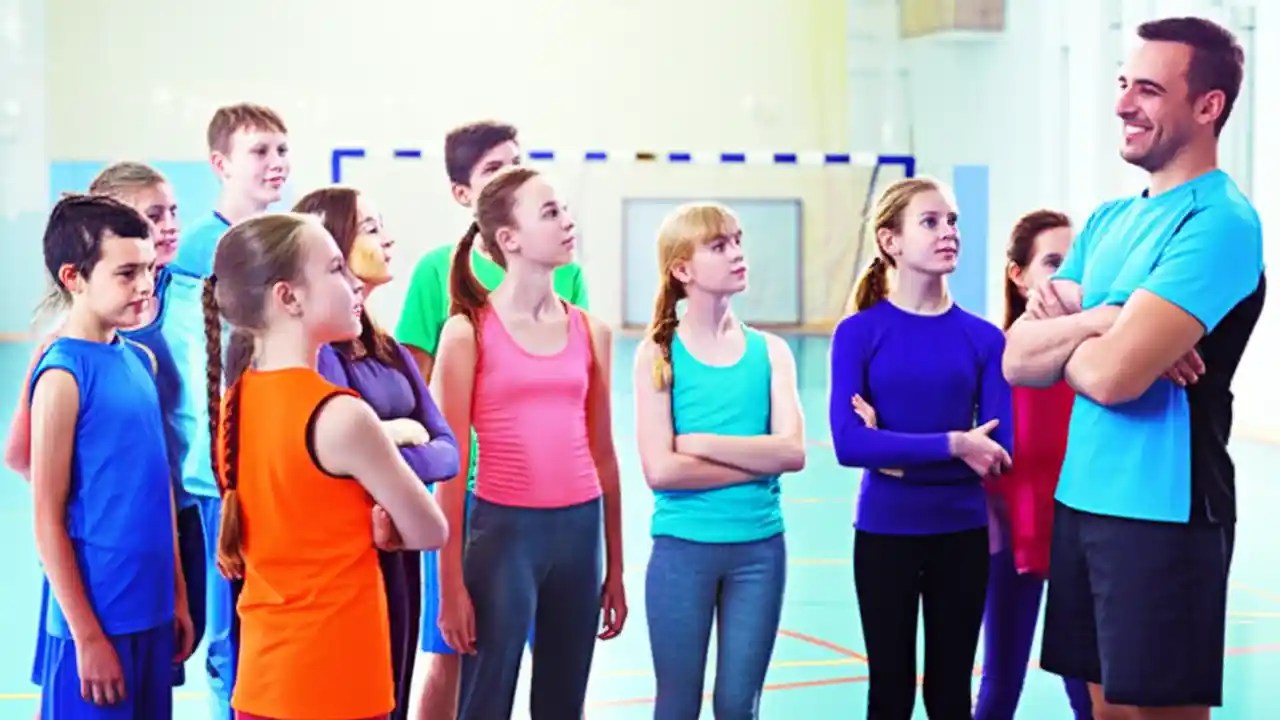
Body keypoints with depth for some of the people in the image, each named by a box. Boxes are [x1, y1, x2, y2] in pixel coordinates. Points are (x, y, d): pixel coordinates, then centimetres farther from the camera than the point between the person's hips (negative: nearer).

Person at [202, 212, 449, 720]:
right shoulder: (341, 416, -19)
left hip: (262, 675, 7)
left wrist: (357, 527, -1)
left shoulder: (231, 403, 3)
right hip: (334, 679, -7)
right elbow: (430, 532, -8)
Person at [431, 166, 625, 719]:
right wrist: (451, 585, -8)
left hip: (580, 529, 4)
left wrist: (615, 568, 13)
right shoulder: (469, 331, -5)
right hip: (503, 529, -4)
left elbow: (602, 454, 12)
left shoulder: (590, 331, 7)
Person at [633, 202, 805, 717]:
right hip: (682, 548, -2)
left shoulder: (770, 350, 2)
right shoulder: (658, 353, -5)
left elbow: (793, 451, -10)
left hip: (759, 548, 2)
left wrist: (700, 443, -14)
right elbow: (660, 470, -15)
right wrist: (759, 459, -12)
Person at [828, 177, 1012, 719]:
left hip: (962, 534, 2)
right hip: (885, 533, -2)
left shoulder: (983, 338, -1)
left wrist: (895, 449, -15)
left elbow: (999, 450, -8)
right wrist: (949, 444, -21)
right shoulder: (859, 333, -6)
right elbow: (849, 444, -17)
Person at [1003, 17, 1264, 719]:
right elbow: (1016, 360, 5)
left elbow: (1112, 375, -24)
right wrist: (1101, 323, -12)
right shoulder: (1108, 219, 11)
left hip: (1159, 513, -8)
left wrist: (1060, 333, -3)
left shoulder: (1219, 222, -15)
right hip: (1080, 499, 8)